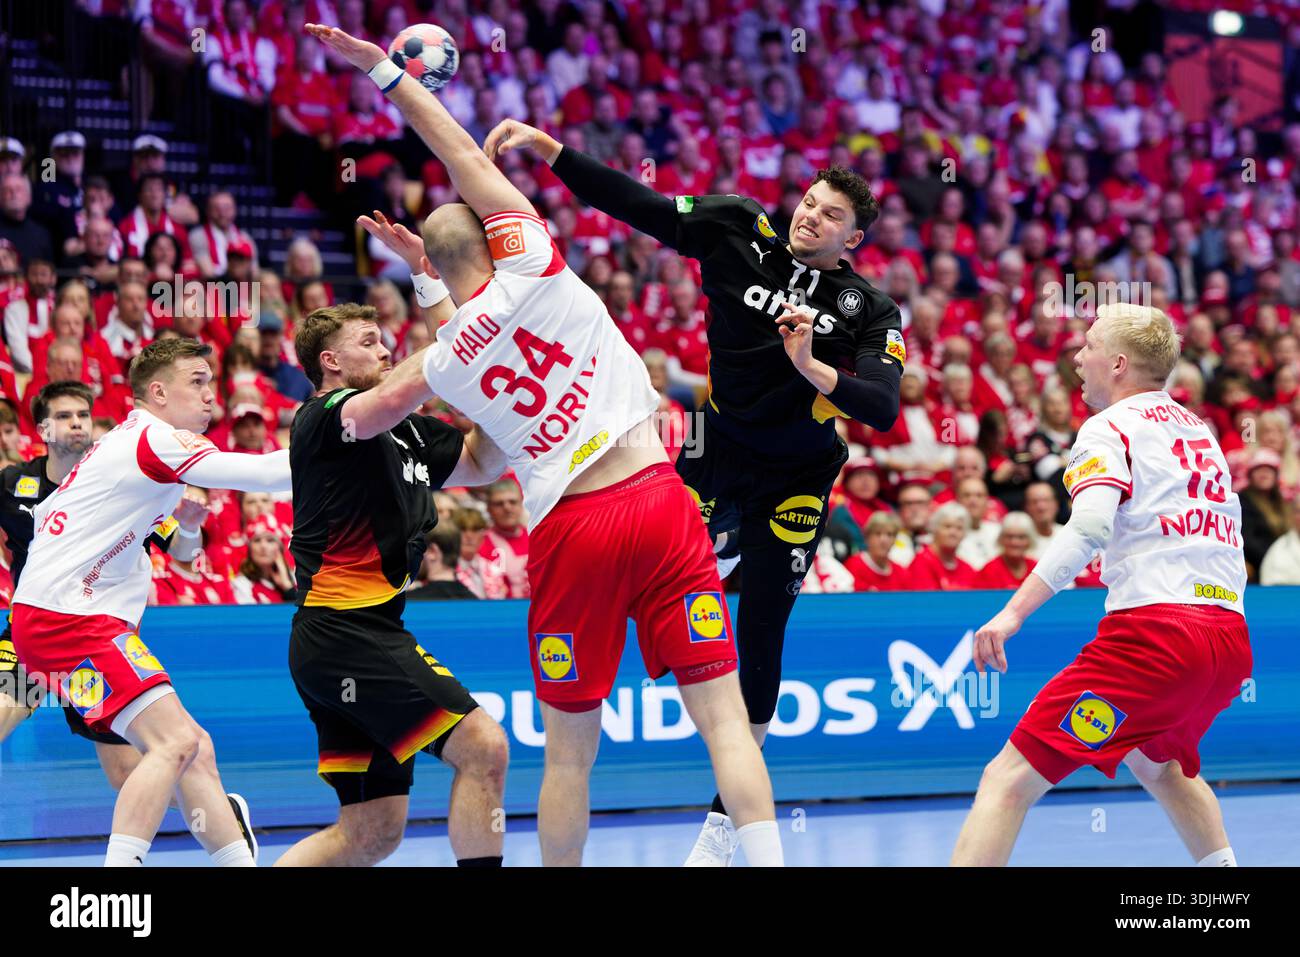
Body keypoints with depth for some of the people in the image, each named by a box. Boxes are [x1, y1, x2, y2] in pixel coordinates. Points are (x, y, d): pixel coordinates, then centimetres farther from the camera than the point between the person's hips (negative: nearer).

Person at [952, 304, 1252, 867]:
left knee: (1010, 780, -11)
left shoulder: (1109, 428, 0)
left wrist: (1013, 612, -24)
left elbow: (1088, 530, -18)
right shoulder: (1200, 430, 23)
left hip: (1154, 629, -8)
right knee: (1155, 762, 38)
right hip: (1231, 640, 8)